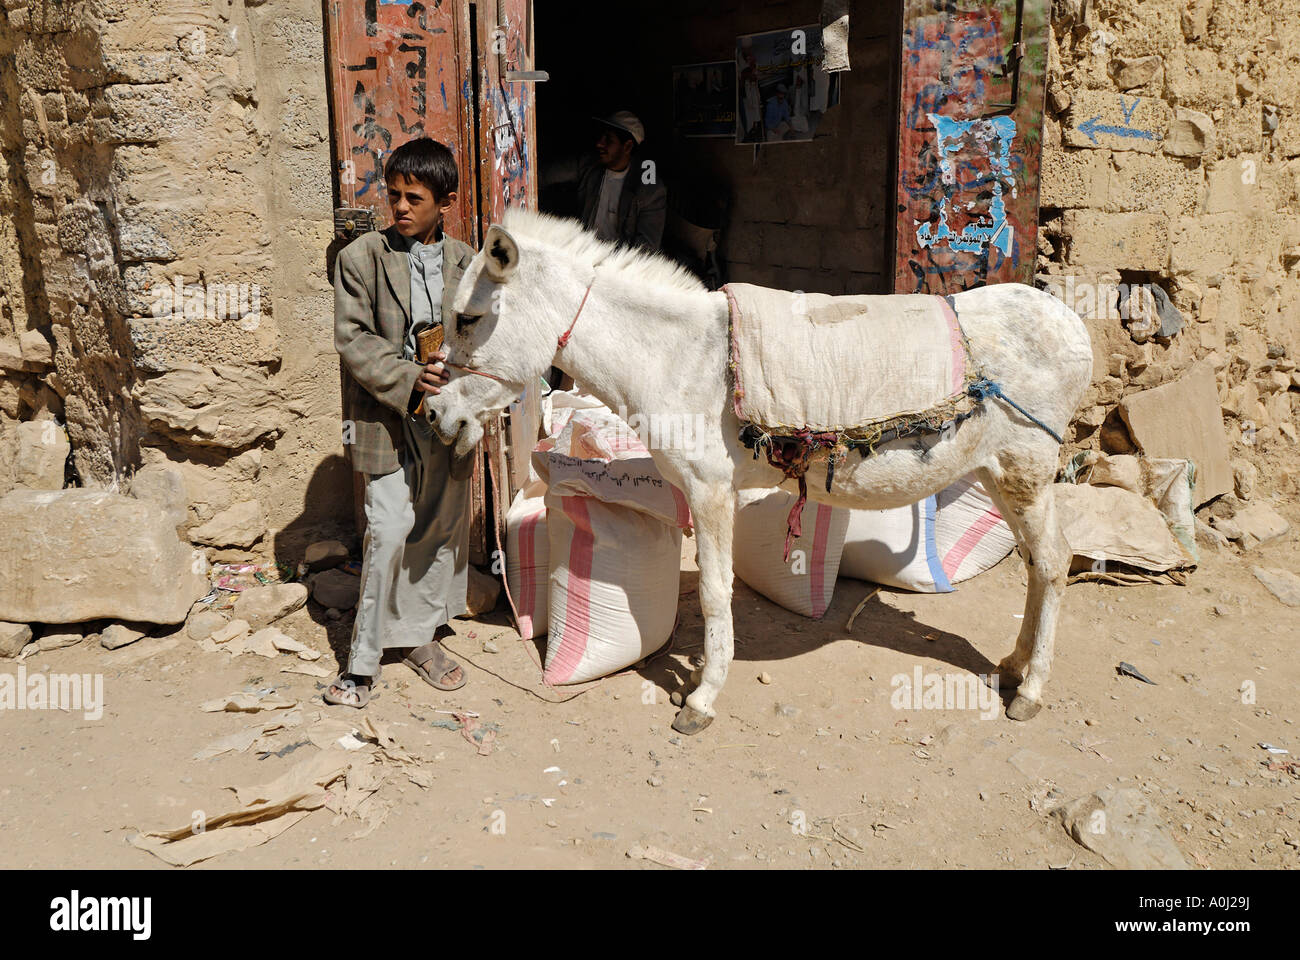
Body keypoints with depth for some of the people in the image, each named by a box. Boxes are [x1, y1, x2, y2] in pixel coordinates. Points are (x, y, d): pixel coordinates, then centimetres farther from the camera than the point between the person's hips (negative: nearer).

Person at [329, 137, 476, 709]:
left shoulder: (463, 261, 5)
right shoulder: (361, 257, -4)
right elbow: (353, 339, -9)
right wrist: (409, 380, -20)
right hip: (387, 415, -4)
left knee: (441, 527, 12)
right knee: (390, 531, -8)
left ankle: (422, 637, 31)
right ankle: (363, 659, 6)